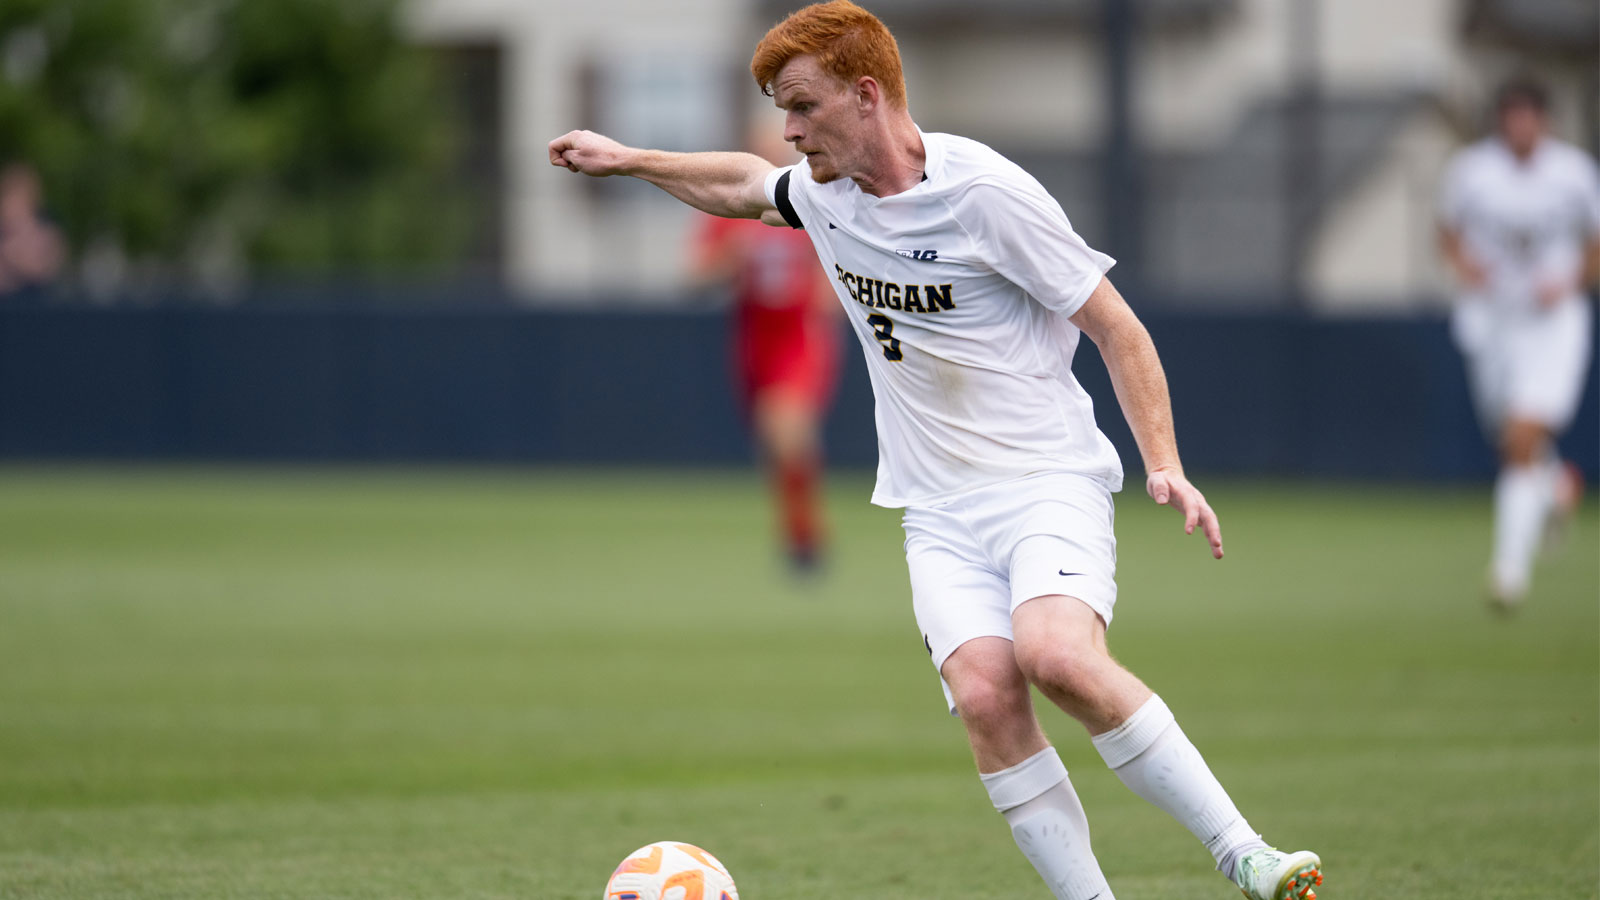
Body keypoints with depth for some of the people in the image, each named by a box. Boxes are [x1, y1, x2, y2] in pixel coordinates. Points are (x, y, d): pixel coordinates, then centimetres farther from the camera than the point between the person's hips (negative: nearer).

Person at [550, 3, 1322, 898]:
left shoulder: (985, 192, -12)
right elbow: (744, 186, 35)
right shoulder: (824, 193, 8)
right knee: (985, 696, -22)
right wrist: (625, 159, 37)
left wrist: (1166, 466, -16)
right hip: (940, 513, 5)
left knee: (1055, 655, -32)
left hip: (1051, 485, -5)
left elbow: (1117, 329, -8)